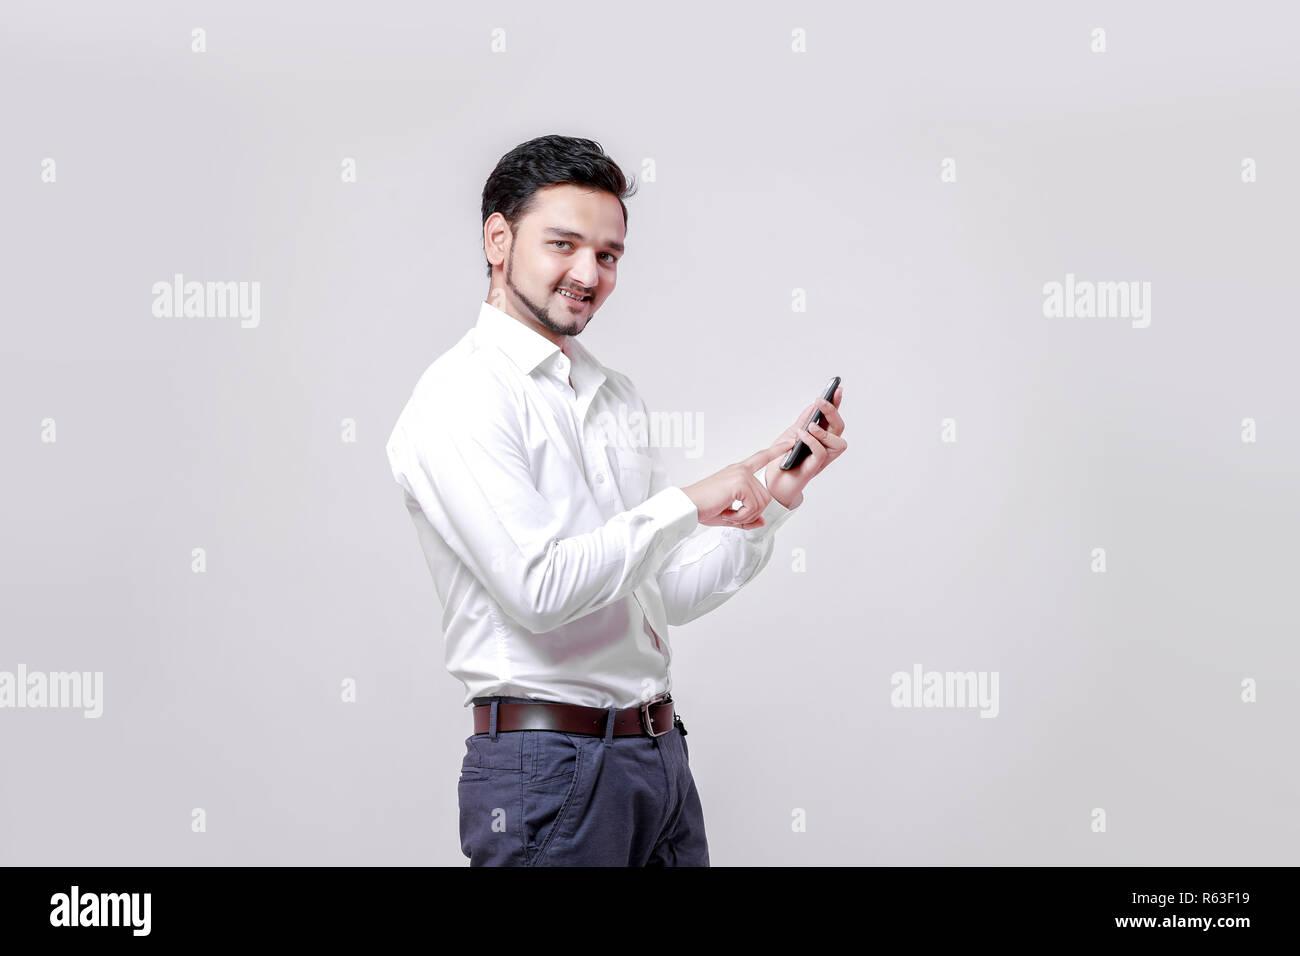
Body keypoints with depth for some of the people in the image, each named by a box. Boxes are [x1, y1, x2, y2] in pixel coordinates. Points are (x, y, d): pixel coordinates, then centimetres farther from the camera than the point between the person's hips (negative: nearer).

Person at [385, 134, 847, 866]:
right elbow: (538, 589, -21)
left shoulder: (616, 395, 15)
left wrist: (776, 494, 3)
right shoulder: (464, 395, -9)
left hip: (661, 752, 8)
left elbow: (674, 593, 14)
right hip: (548, 763, -7)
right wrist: (687, 504, -14)